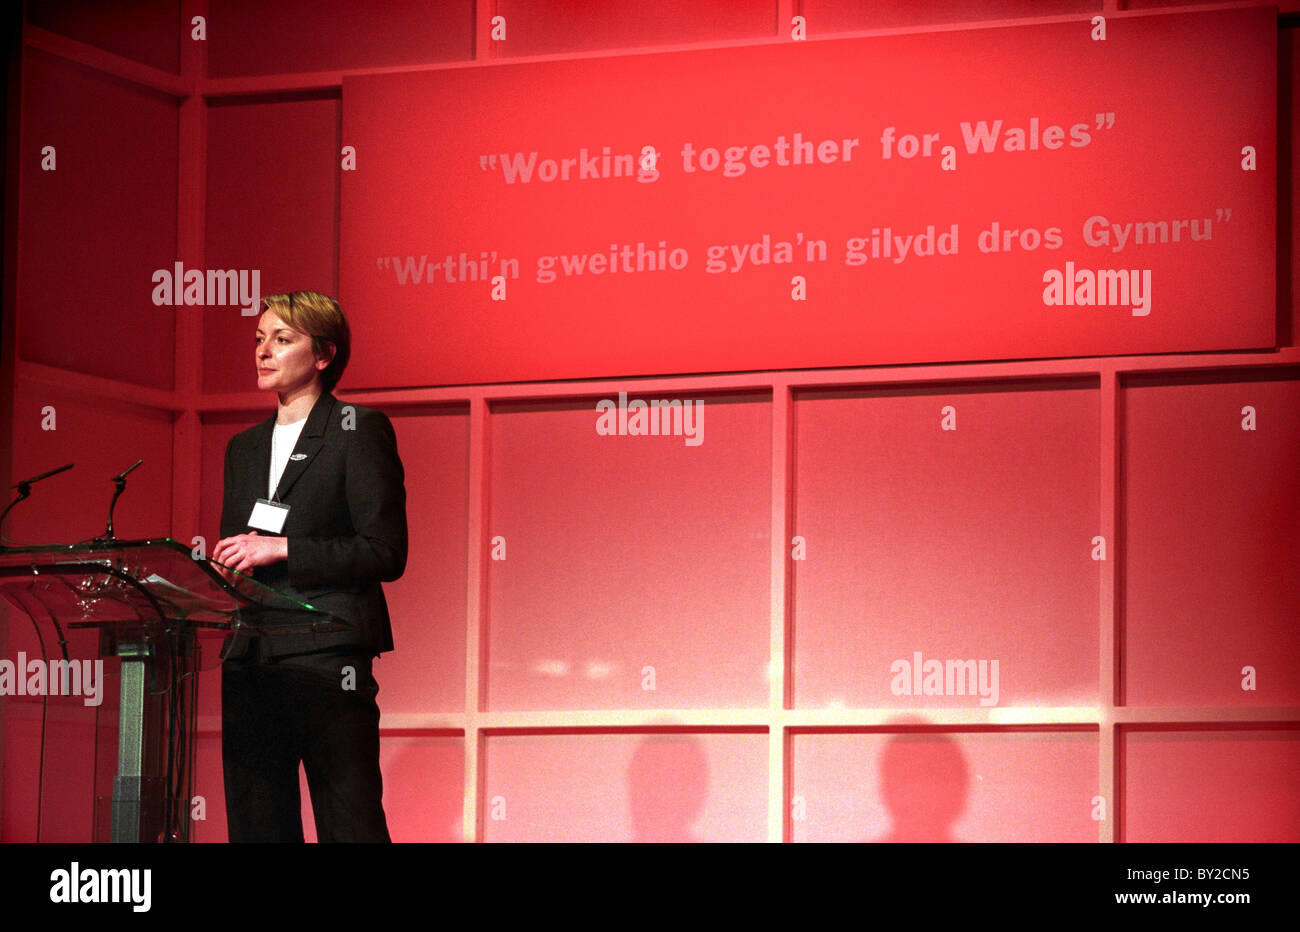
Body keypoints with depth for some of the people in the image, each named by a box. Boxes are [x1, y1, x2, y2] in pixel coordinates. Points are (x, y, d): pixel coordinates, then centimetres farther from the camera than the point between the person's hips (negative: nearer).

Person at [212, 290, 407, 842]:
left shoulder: (361, 431, 1)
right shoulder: (244, 448, 22)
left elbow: (385, 553, -7)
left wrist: (280, 550, -11)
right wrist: (233, 562, 2)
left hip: (327, 653, -6)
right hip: (250, 660, 7)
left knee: (349, 823, -11)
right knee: (255, 826, 3)